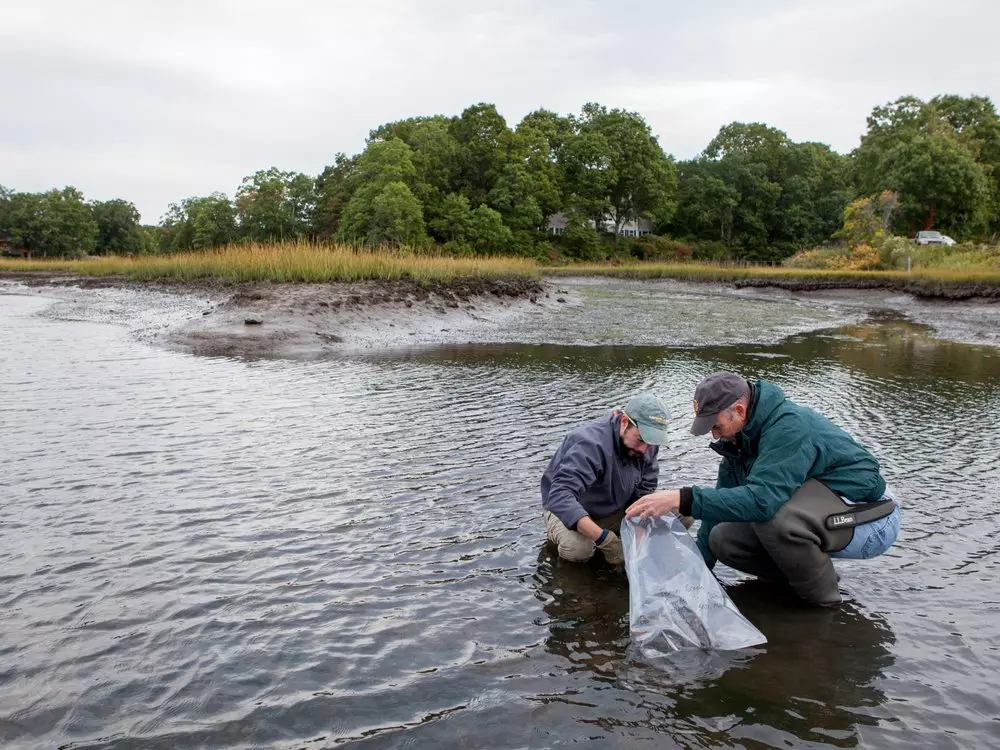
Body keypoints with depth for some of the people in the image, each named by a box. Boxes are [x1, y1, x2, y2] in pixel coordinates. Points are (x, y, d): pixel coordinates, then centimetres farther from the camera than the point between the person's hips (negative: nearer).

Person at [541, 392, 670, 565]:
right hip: (570, 511, -6)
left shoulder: (647, 443, -13)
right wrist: (603, 538, -52)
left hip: (615, 510, 6)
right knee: (577, 549, -40)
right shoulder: (590, 442, -35)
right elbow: (560, 496, -45)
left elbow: (644, 490, -6)